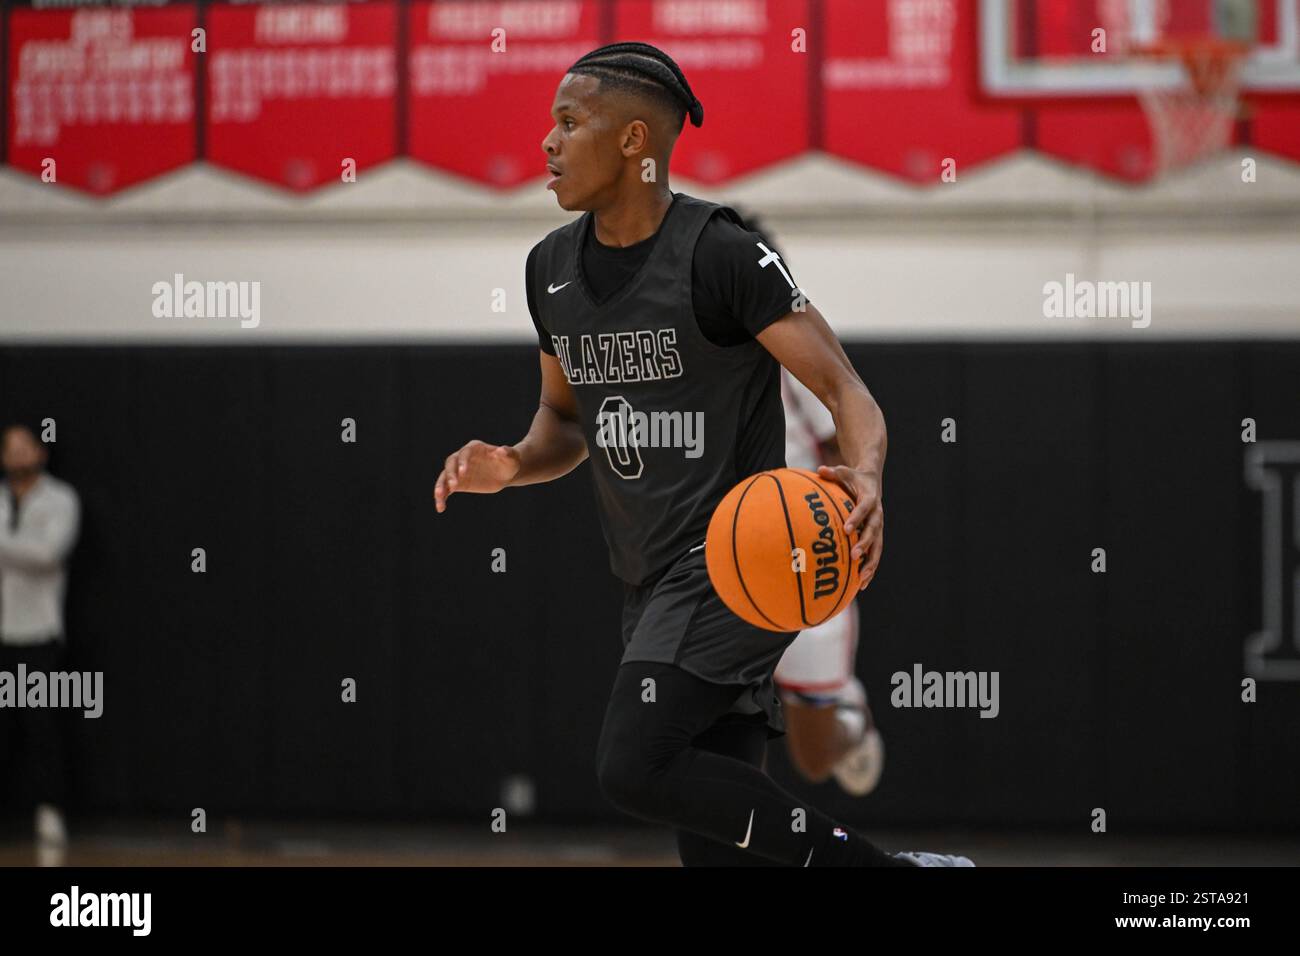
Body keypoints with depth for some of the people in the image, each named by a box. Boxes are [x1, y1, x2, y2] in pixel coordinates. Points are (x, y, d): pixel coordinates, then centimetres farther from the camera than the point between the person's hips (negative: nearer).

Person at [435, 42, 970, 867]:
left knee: (634, 765, -24)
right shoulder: (552, 269, 10)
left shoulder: (720, 253, -13)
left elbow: (843, 387, -15)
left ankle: (878, 867, -14)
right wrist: (513, 466, 1)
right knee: (722, 845, 4)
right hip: (654, 581, 8)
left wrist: (866, 478, -36)